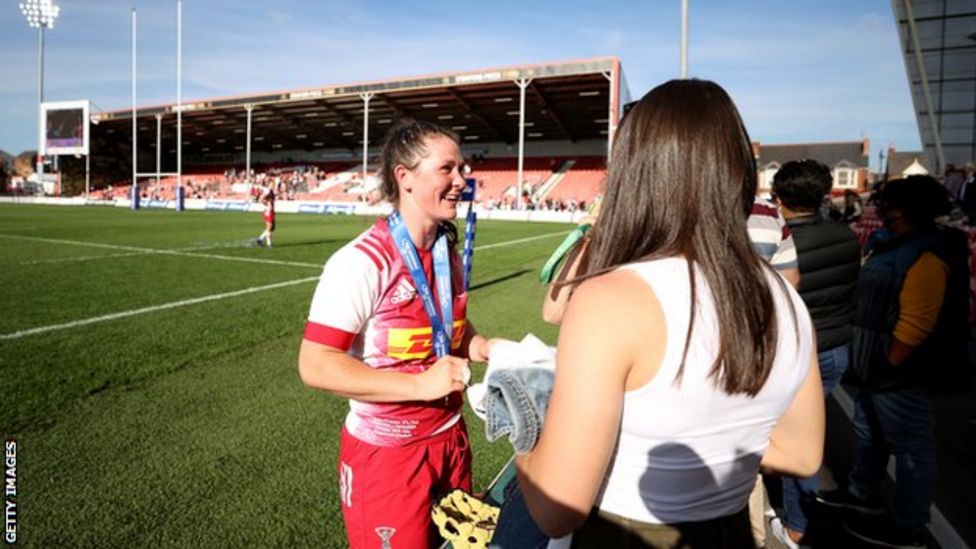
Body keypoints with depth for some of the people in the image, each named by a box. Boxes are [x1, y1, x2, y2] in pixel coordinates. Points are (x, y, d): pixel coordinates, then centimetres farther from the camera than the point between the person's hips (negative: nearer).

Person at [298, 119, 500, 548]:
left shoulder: (448, 252, 2)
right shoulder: (362, 261, -22)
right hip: (387, 452, -7)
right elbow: (315, 366, -24)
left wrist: (485, 348, -4)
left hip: (450, 437, 7)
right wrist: (420, 385, -28)